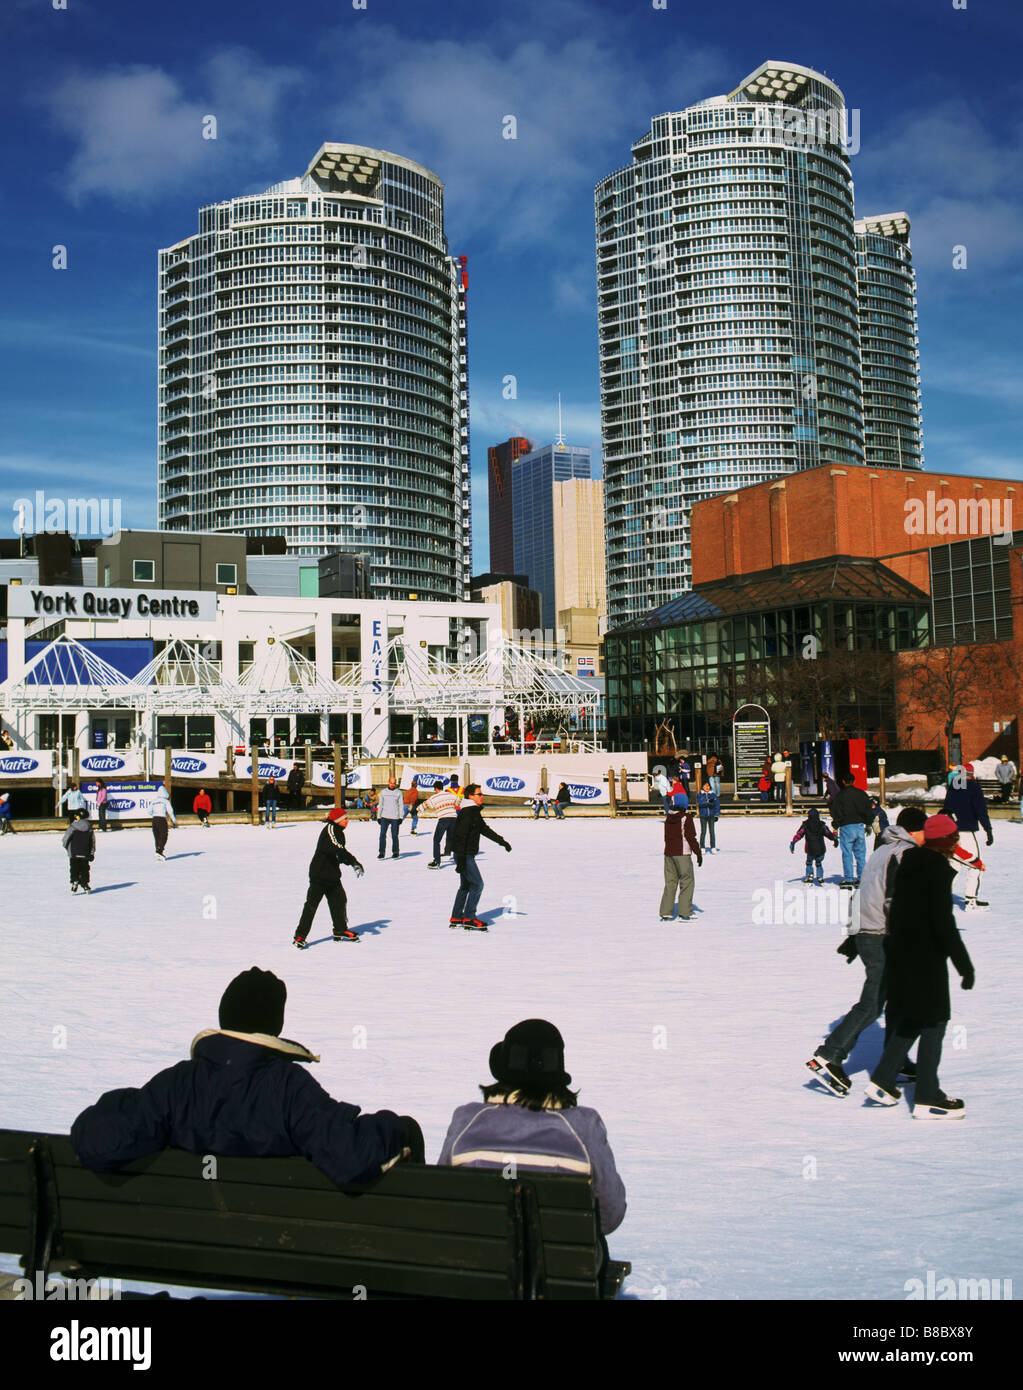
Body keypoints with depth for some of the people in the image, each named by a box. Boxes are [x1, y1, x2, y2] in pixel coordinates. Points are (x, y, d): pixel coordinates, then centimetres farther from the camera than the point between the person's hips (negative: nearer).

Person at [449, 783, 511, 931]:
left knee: (466, 885, 15)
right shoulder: (467, 813, -17)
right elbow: (460, 836, -22)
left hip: (468, 855, 11)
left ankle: (456, 918, 21)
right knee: (477, 884, -9)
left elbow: (485, 829, 25)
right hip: (464, 855, -11)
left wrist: (502, 841, 24)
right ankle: (469, 918, -6)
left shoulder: (475, 812, 15)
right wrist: (461, 860, -25)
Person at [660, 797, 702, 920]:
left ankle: (665, 913, 10)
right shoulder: (686, 817, -10)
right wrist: (699, 853, -5)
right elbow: (691, 837, -12)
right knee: (687, 882, 1)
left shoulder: (668, 817, 8)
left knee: (670, 883, 12)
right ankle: (684, 913, -3)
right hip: (682, 854, -6)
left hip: (668, 852, 6)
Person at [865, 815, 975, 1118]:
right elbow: (944, 923, -21)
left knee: (909, 1018, 18)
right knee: (933, 1023, 0)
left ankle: (883, 1079, 18)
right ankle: (927, 1098, 5)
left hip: (901, 953, 9)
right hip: (926, 957, -9)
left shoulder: (909, 864, 10)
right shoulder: (938, 870, -17)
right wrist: (965, 965, -18)